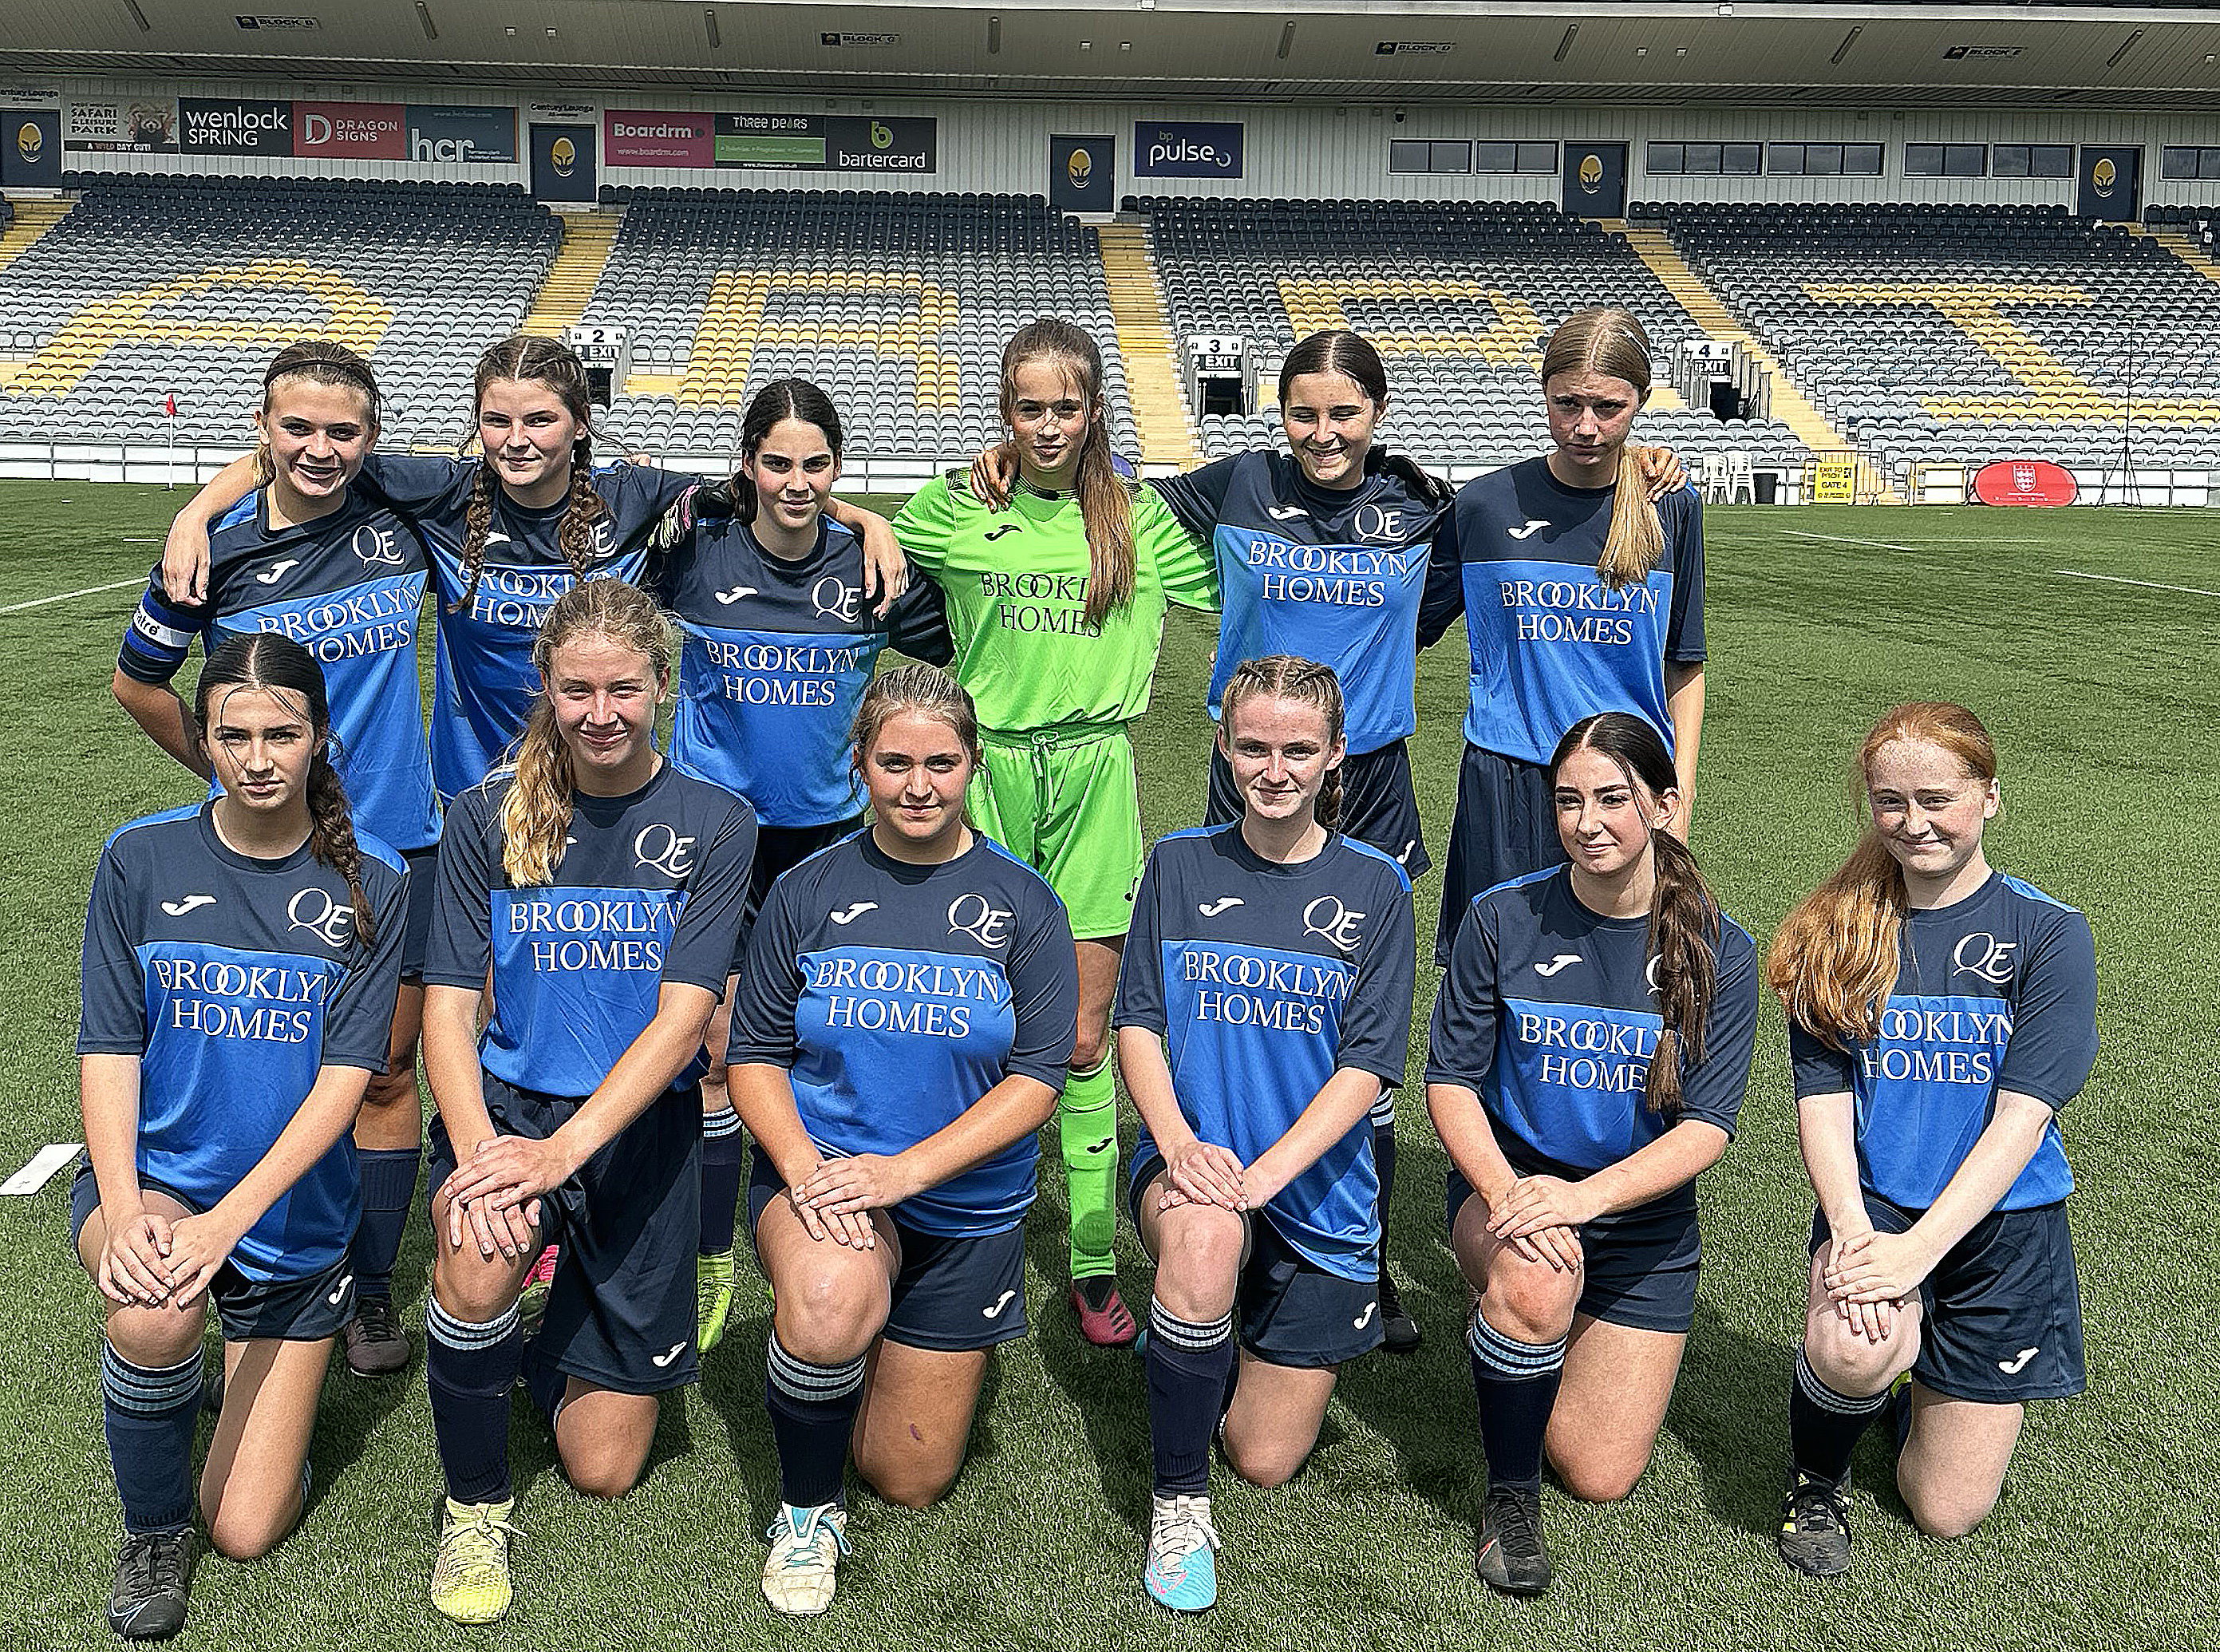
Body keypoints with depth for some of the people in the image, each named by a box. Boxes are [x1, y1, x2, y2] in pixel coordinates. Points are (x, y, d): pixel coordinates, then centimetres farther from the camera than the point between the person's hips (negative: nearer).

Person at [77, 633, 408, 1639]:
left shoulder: (370, 886, -8)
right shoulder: (141, 861, -5)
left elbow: (347, 1076, -13)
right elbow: (109, 1051, -7)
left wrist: (226, 1220, -25)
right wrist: (124, 1213, -22)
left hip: (295, 1211, 0)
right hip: (151, 1174, 0)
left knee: (248, 1533, 2)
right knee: (157, 1314, -37)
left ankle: (266, 1365, 36)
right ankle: (152, 1530, -5)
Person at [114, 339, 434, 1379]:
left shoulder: (404, 518, -3)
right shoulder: (217, 551, -6)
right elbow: (138, 681, 9)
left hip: (397, 841, 1)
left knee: (386, 1069, 8)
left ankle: (370, 1292, 23)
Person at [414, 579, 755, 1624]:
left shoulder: (715, 826, -7)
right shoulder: (488, 818, -2)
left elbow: (681, 1020, -15)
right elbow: (449, 1007, -7)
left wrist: (560, 1153, -28)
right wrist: (478, 1151, -25)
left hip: (641, 1127, 0)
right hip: (508, 1102, 1)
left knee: (606, 1467, 4)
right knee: (478, 1262, -35)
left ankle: (562, 1342, 39)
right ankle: (475, 1502, -6)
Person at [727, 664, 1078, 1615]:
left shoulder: (1022, 903, -4)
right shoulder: (809, 892, -1)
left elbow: (1038, 1076, -10)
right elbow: (754, 1055, -1)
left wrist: (907, 1169, -23)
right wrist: (801, 1164, -21)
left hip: (968, 1206, 1)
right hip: (820, 1169, -1)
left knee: (911, 1482, 9)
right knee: (832, 1299, -38)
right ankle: (807, 1509, -8)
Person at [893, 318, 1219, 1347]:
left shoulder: (1140, 518, 6)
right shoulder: (956, 509, 4)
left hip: (1094, 771, 0)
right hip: (989, 766, 0)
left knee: (1085, 1035, 3)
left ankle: (1095, 1263, 12)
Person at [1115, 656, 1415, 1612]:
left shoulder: (1374, 889, -3)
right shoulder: (1181, 866, 2)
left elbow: (1367, 1065, -9)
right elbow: (1137, 1024, -1)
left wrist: (1265, 1171, -23)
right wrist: (1179, 1142, -19)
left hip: (1318, 1190, 0)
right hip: (1191, 1158, 0)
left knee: (1267, 1461, 5)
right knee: (1204, 1237, -38)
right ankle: (1179, 1505, -17)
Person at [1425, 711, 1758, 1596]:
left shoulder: (1721, 953, -8)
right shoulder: (1502, 919, -9)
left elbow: (1707, 1127, -13)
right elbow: (1450, 1077, -7)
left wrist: (1584, 1195, -28)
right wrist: (1504, 1190, -25)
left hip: (1644, 1217, 1)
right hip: (1505, 1181, -1)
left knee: (1600, 1477, 1)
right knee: (1539, 1278, -38)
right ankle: (1509, 1497, -10)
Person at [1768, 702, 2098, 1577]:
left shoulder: (2050, 933, -9)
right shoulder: (1838, 929, -1)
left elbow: (2023, 1115, -16)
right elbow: (1822, 1096, -6)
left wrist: (1917, 1249, -25)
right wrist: (1851, 1227, -23)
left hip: (1998, 1221, 0)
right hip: (1873, 1202, 0)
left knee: (1947, 1513, 4)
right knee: (1854, 1348, -35)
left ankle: (1923, 1372, 38)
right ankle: (1816, 1481, 1)